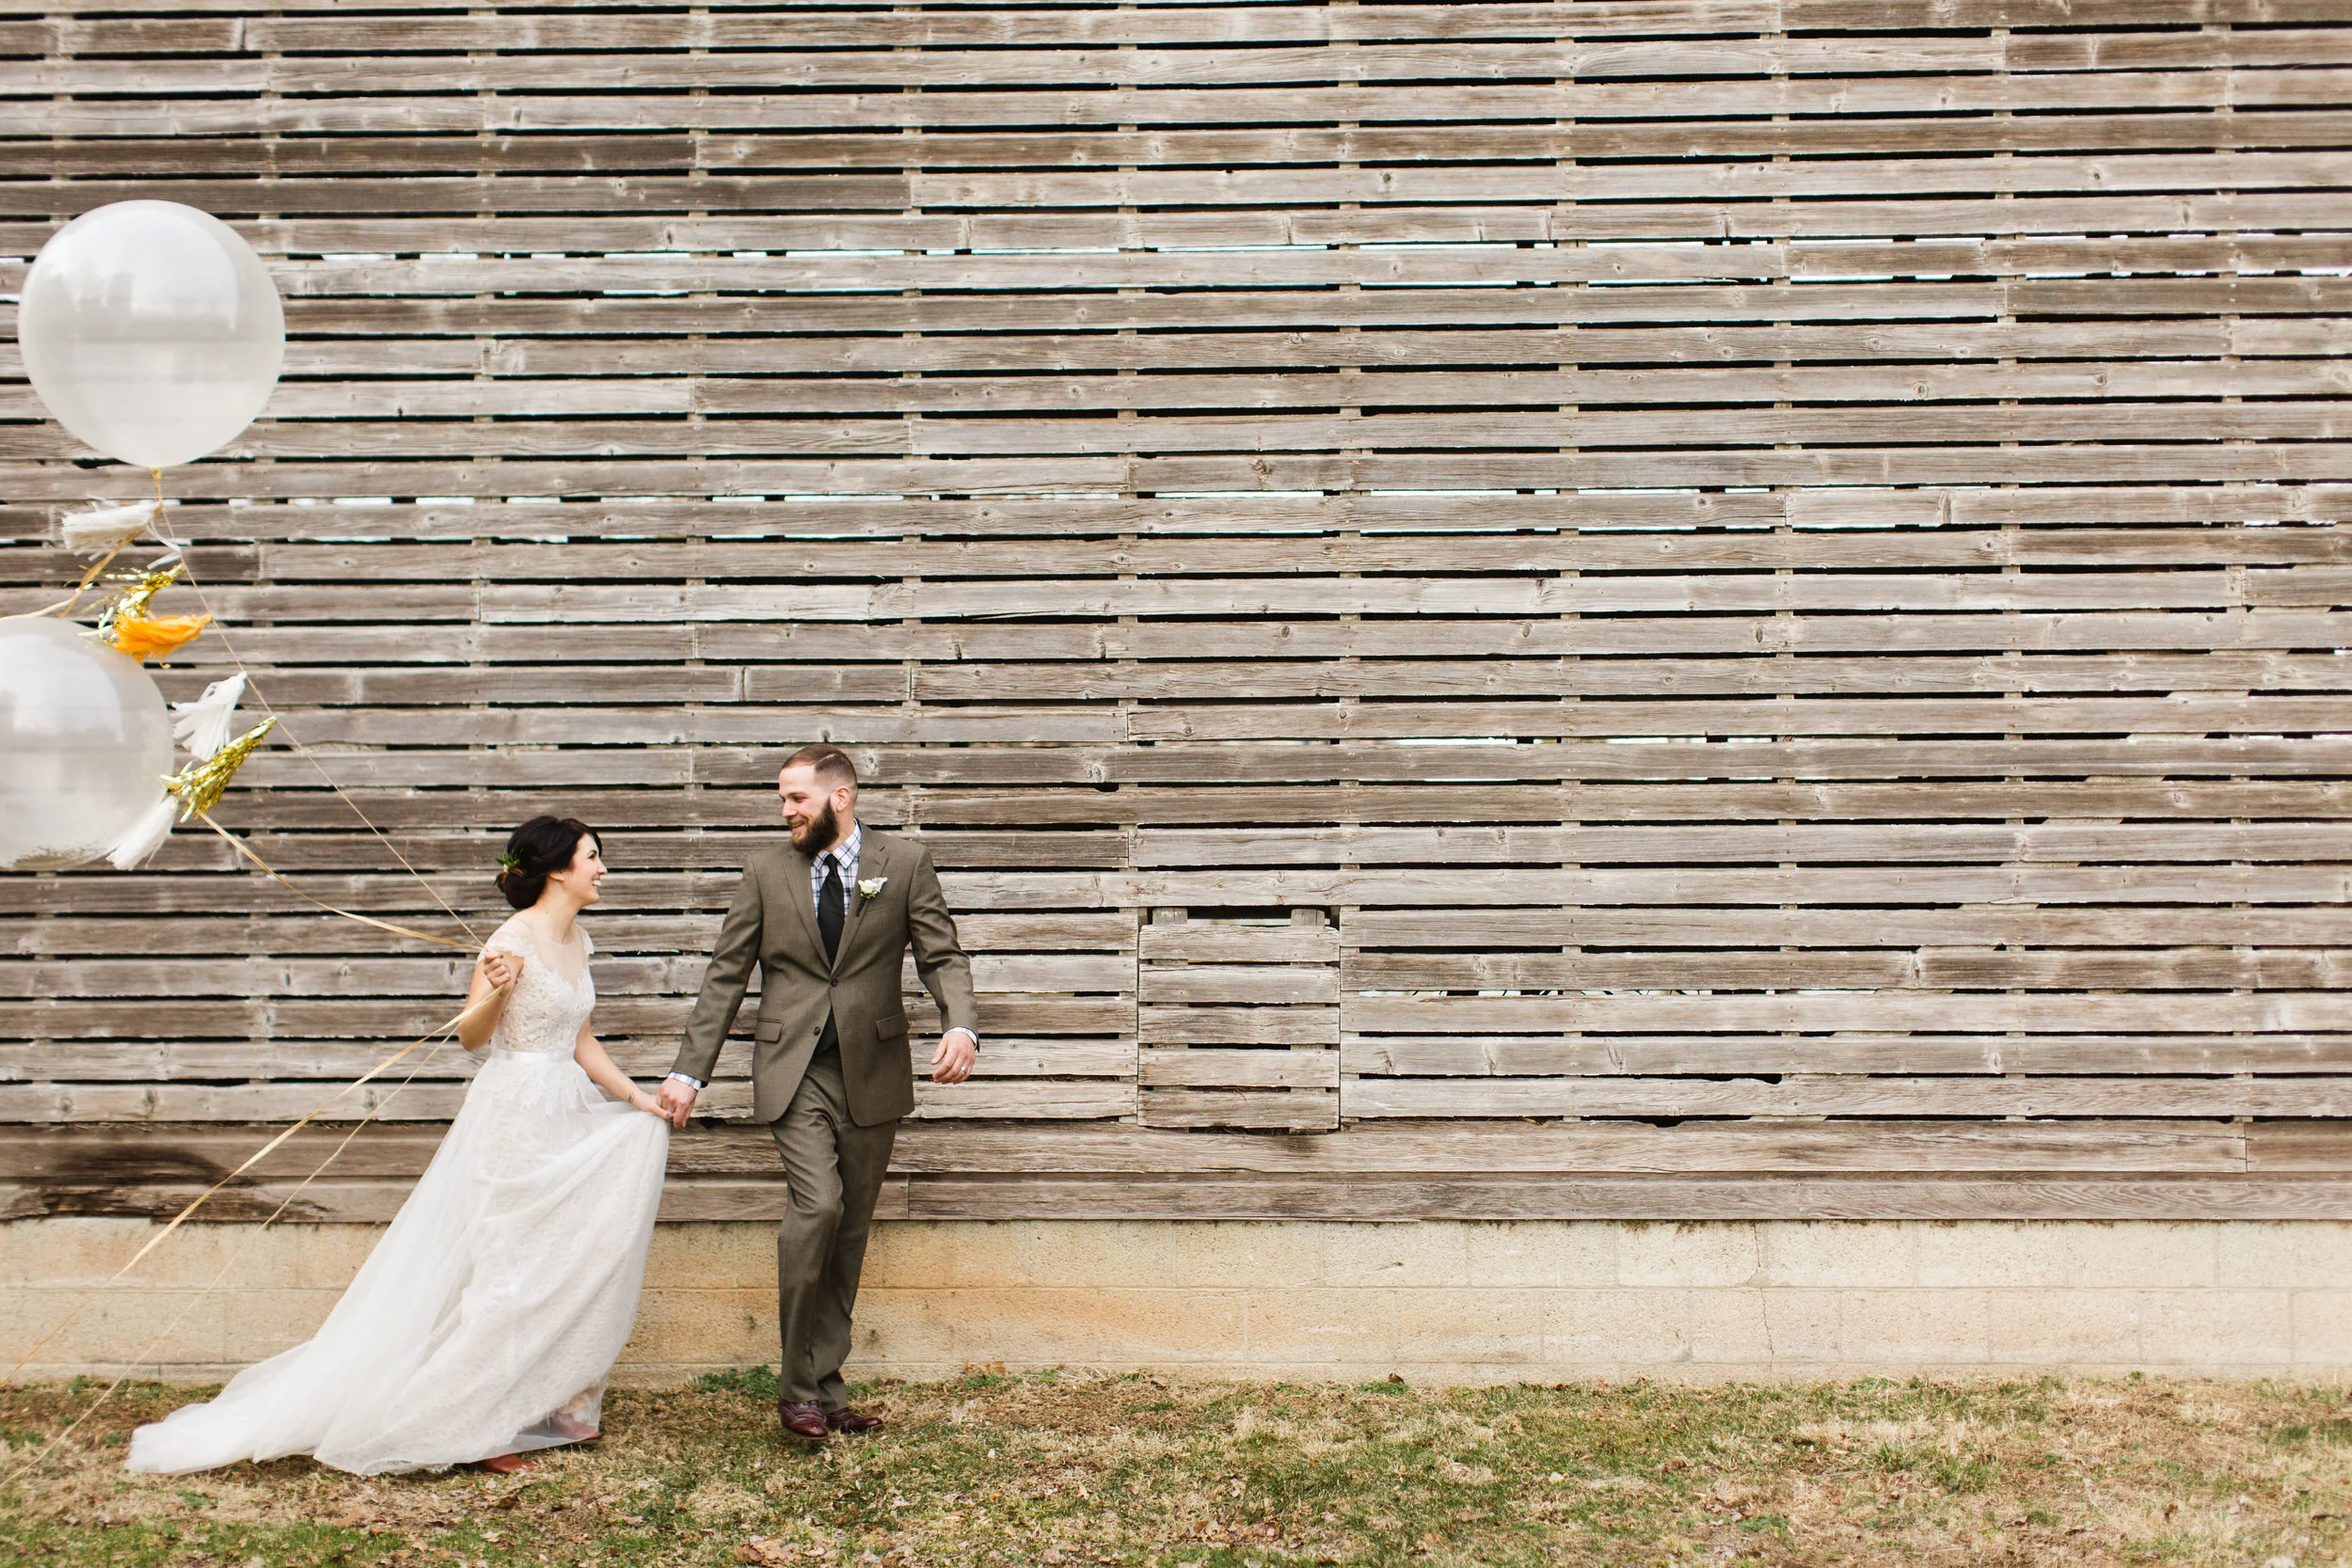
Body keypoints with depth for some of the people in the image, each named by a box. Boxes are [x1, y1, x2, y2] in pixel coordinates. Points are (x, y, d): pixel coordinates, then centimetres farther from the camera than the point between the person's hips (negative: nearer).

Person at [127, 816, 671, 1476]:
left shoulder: (577, 939, 10)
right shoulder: (516, 938, -15)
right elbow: (470, 1034, -18)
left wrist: (637, 1098, 15)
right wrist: (495, 993, -38)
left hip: (565, 1117, 8)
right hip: (515, 1117, -8)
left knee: (562, 1261, 11)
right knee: (505, 1271, -3)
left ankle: (539, 1406, 22)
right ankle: (470, 1423, 7)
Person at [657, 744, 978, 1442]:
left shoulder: (906, 863, 3)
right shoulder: (766, 872, 6)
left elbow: (943, 957, -1)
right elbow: (726, 976, 7)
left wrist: (961, 1025, -20)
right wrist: (689, 1071, 2)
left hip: (872, 1071, 1)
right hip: (794, 1071, -1)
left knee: (849, 1232, 7)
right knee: (817, 1206, -18)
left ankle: (826, 1391, 18)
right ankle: (800, 1386, -4)